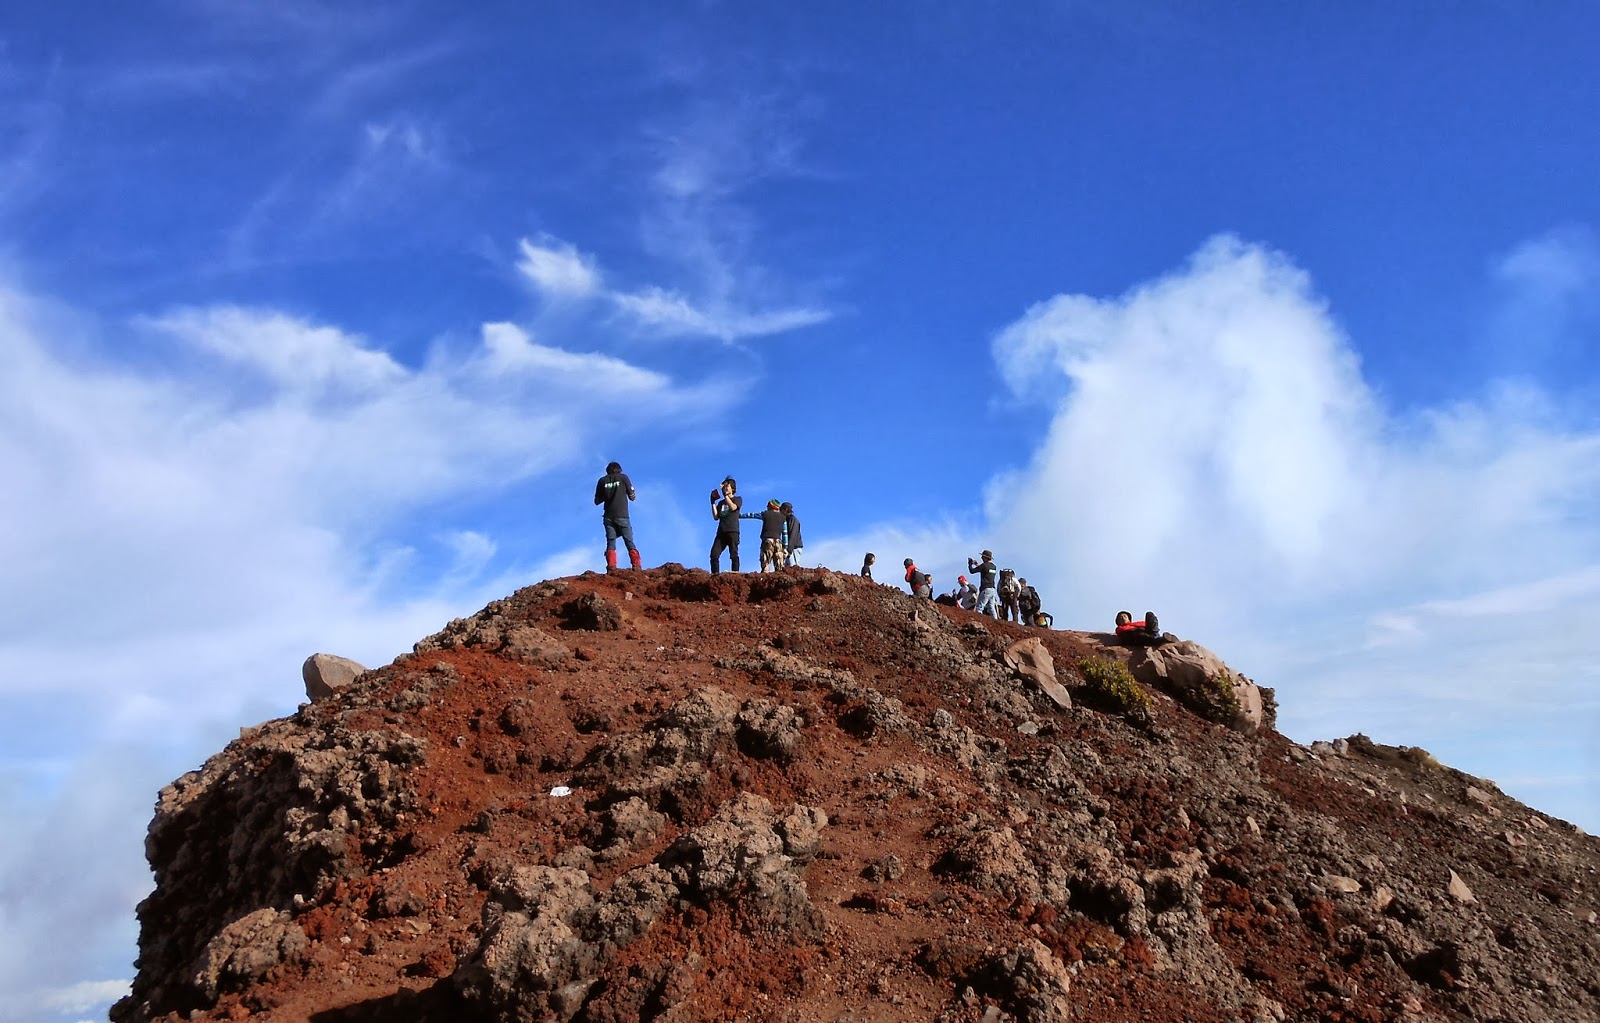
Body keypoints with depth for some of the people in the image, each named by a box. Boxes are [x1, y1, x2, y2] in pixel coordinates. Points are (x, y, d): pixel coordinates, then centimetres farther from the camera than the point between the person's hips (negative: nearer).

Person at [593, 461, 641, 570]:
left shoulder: (602, 480, 8)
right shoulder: (623, 477, 3)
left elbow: (597, 501, 11)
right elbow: (632, 496, 1)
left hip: (608, 517, 2)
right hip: (622, 516, -2)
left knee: (610, 542, 1)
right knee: (630, 542, 2)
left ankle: (611, 567, -16)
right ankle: (636, 566, -9)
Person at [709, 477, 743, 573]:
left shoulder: (738, 499, 12)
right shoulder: (721, 502, 24)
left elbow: (733, 507, -11)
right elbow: (716, 517, 12)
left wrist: (725, 495, -9)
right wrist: (713, 503, 7)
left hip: (733, 532, -5)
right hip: (721, 532, 5)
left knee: (733, 555, -9)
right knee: (714, 554, -9)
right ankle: (715, 574, -10)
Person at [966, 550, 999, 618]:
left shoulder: (984, 565, -10)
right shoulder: (993, 566, 12)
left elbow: (972, 571, -6)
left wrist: (970, 563, 11)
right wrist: (978, 565, 31)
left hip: (985, 589, -8)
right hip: (992, 589, 8)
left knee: (979, 608, -9)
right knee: (991, 608, 9)